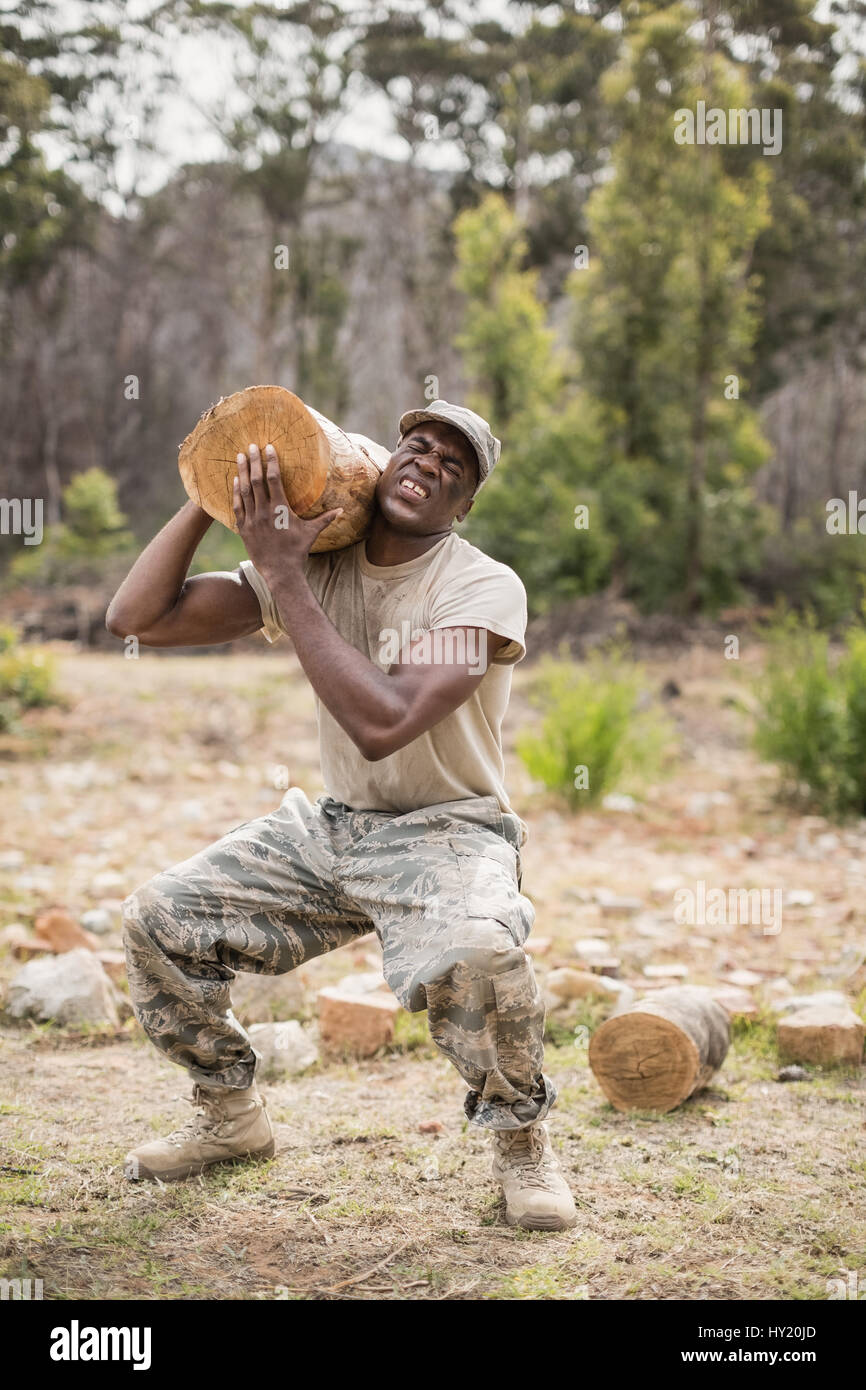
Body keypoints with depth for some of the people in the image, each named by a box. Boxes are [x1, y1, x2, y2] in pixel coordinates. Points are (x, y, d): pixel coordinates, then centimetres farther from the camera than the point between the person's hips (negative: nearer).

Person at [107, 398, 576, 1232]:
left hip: (446, 833, -5)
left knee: (477, 951, -37)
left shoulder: (483, 587, -17)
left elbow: (384, 723, -32)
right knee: (155, 920, -5)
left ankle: (521, 1140, -6)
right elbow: (135, 619, -5)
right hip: (329, 826, 6)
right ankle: (230, 1117, 20)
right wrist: (213, 492, -12)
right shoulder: (315, 567, -1)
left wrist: (282, 575, -28)